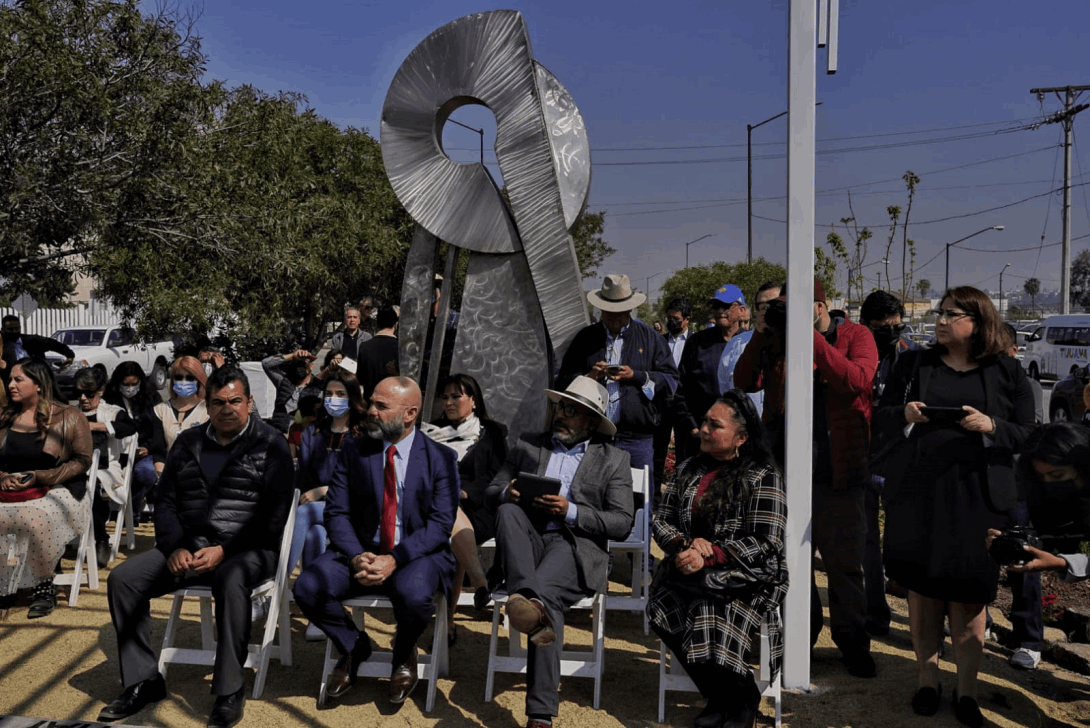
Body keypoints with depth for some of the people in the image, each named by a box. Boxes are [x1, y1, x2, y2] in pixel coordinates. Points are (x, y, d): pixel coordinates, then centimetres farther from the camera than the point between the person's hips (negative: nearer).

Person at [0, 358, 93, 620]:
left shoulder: (68, 417, 1)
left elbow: (82, 461, -3)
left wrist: (39, 477, -12)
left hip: (59, 492, -4)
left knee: (34, 517, -37)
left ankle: (44, 587, -15)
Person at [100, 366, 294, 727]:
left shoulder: (270, 446, -2)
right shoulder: (187, 443, 15)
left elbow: (273, 515, -9)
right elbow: (165, 501, 15)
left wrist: (223, 550, -18)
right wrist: (175, 547, -4)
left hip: (247, 549, -5)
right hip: (190, 546, 6)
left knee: (231, 581, -38)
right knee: (122, 578, -12)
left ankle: (229, 691, -24)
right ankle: (143, 682, 0)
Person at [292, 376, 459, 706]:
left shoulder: (441, 457, -2)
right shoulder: (353, 450, 6)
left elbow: (441, 523, -9)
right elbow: (336, 512, 1)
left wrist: (395, 559, -23)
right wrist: (356, 557, -18)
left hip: (417, 554, -3)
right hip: (361, 551, 3)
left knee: (414, 595, -35)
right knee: (307, 587, -22)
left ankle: (404, 655, 4)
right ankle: (353, 646, 10)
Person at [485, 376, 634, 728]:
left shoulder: (614, 459, 13)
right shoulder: (527, 445, 22)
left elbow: (622, 524, 3)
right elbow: (491, 494, 18)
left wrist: (571, 511, -12)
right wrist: (507, 493, -8)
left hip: (575, 547, -2)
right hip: (526, 544, 3)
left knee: (549, 596, -36)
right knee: (508, 510, -31)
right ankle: (533, 606, -50)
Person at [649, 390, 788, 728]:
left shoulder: (763, 478, -4)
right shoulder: (690, 469, 13)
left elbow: (764, 543, -12)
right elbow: (661, 521, 12)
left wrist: (709, 556, -22)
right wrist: (687, 543, -11)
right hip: (691, 573, 5)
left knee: (712, 617, -32)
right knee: (661, 607, -24)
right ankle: (718, 698, -5)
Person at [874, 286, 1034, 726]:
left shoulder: (1007, 373, 4)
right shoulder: (914, 364, 8)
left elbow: (1027, 436, 4)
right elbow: (881, 416, 9)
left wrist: (991, 426, -16)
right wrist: (904, 414, -12)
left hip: (975, 495, -1)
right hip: (916, 491, 2)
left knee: (968, 593, 3)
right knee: (921, 585, 8)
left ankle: (966, 689, 16)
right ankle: (927, 675, 23)